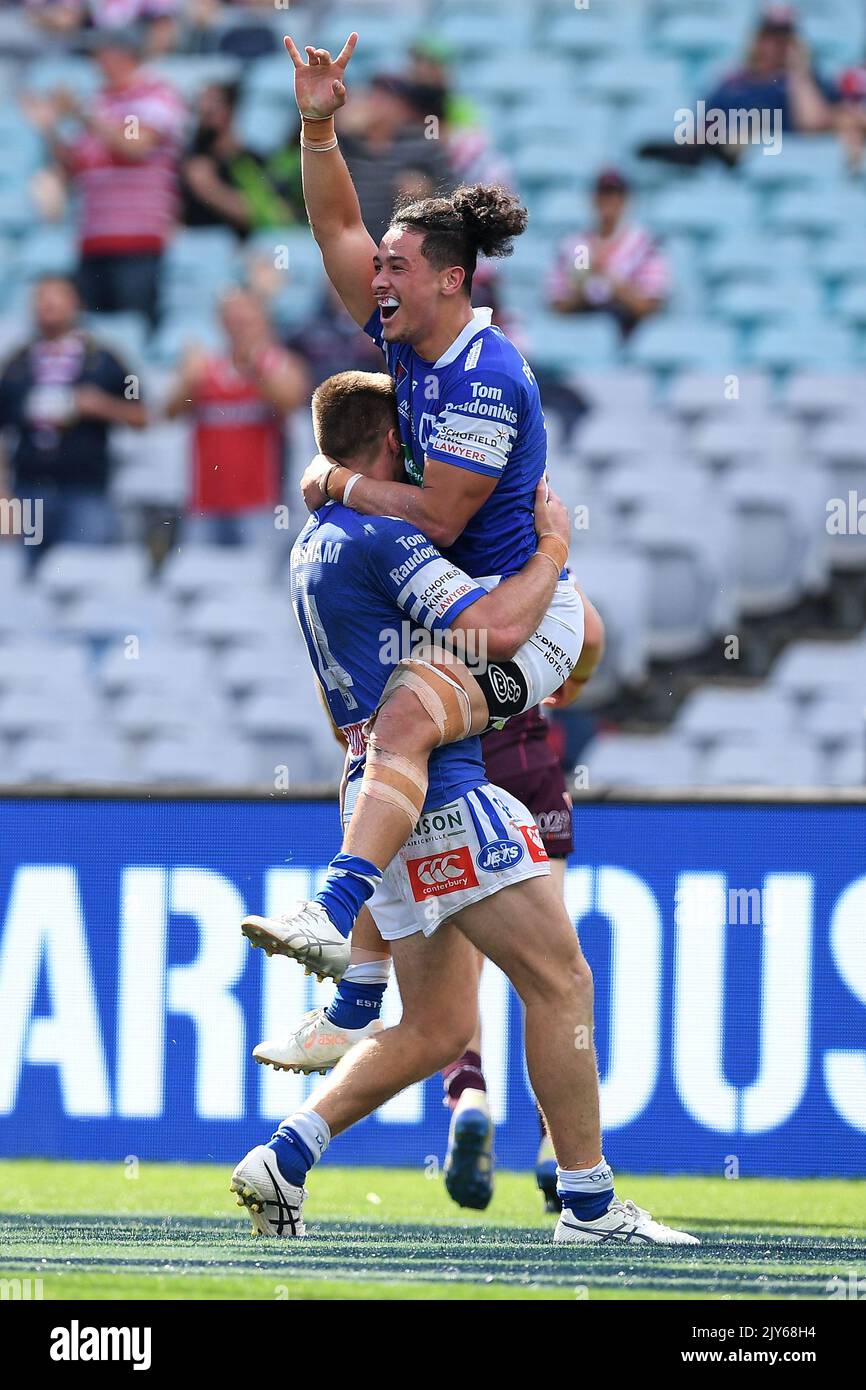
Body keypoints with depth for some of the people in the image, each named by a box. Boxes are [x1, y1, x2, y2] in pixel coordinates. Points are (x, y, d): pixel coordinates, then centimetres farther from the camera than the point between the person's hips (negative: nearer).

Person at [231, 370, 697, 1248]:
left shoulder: (313, 547, 20)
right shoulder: (382, 541, -11)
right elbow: (495, 627, -21)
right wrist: (551, 543, -7)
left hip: (380, 796, 10)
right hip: (440, 789, -10)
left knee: (437, 1030, 11)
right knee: (561, 983, -6)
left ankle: (282, 1160, 2)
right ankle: (589, 1203, -6)